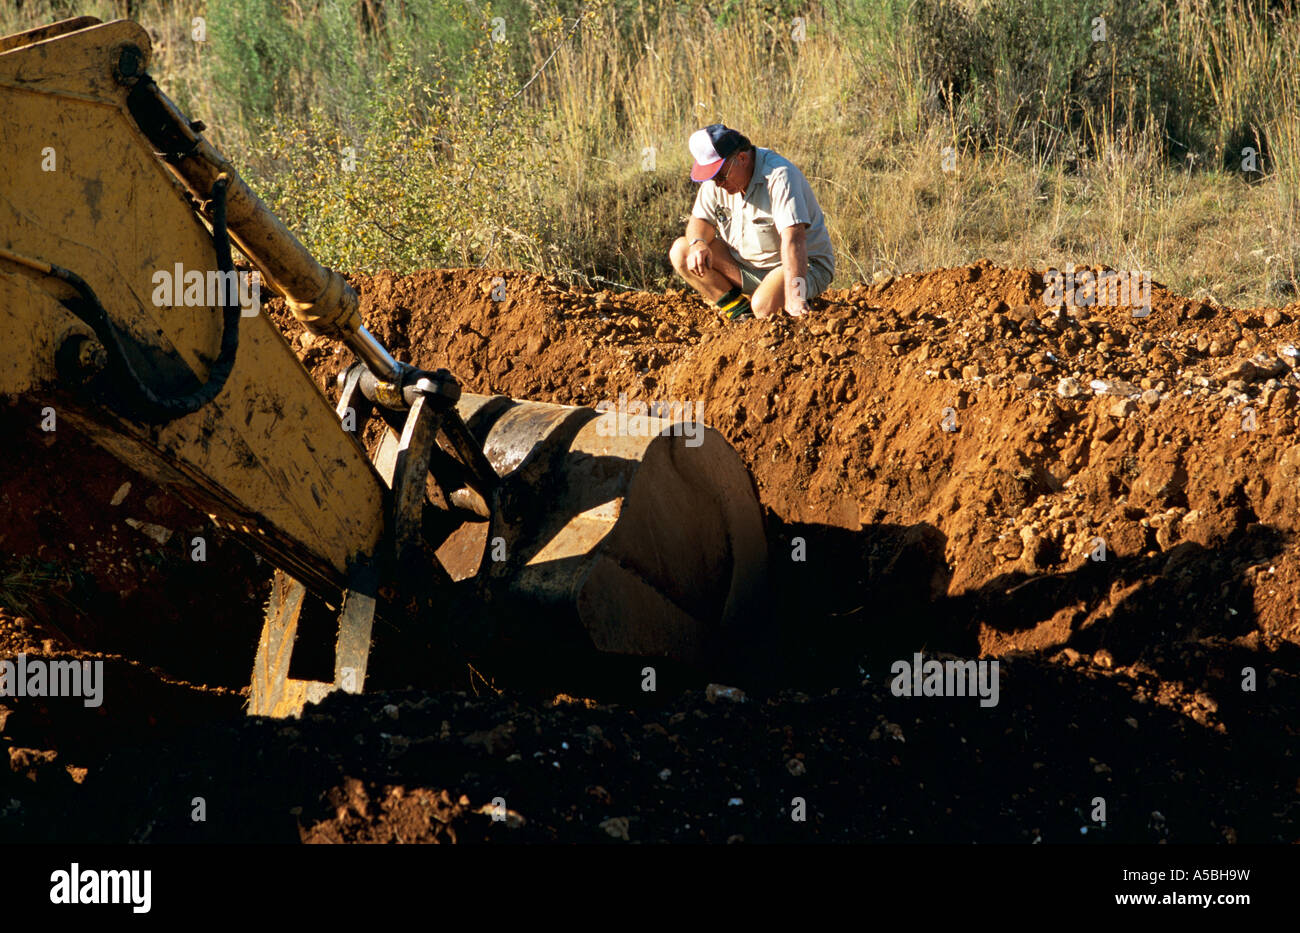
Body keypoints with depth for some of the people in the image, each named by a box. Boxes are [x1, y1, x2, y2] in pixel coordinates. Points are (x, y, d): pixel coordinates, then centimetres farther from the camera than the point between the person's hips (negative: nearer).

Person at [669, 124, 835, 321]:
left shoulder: (778, 176, -27)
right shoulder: (717, 177, -4)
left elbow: (793, 238, -36)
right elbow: (701, 220, 5)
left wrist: (794, 297, -46)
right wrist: (698, 243, -21)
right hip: (745, 264, 7)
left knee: (764, 307, -37)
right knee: (680, 251, -9)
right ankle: (738, 309, -10)